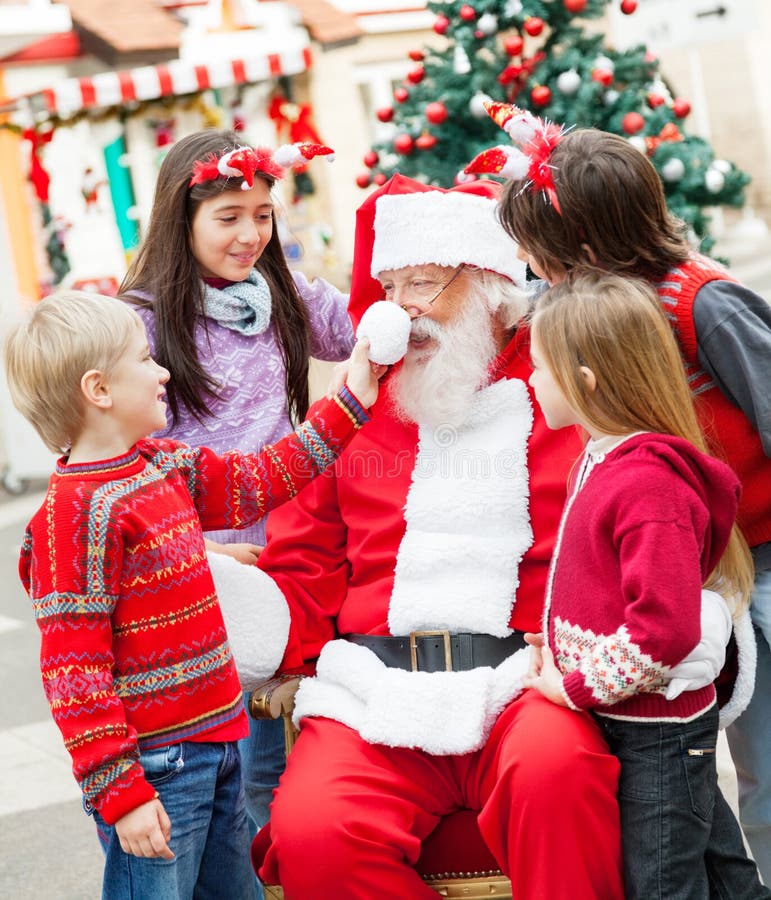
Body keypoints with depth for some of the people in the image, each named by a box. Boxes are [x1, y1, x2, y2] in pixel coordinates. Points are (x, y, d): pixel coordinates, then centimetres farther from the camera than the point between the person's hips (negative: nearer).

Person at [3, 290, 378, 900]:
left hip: (216, 738, 9)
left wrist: (349, 403, 25)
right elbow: (73, 671, -19)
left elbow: (260, 480, 26)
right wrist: (120, 792, -21)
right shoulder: (76, 511, -17)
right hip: (154, 767, -9)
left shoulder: (165, 467, 9)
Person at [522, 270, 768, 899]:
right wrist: (562, 650, 9)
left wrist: (576, 688, -20)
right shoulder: (605, 458, 7)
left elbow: (666, 628, -30)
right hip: (633, 724, 9)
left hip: (659, 737, -9)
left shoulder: (649, 485, -25)